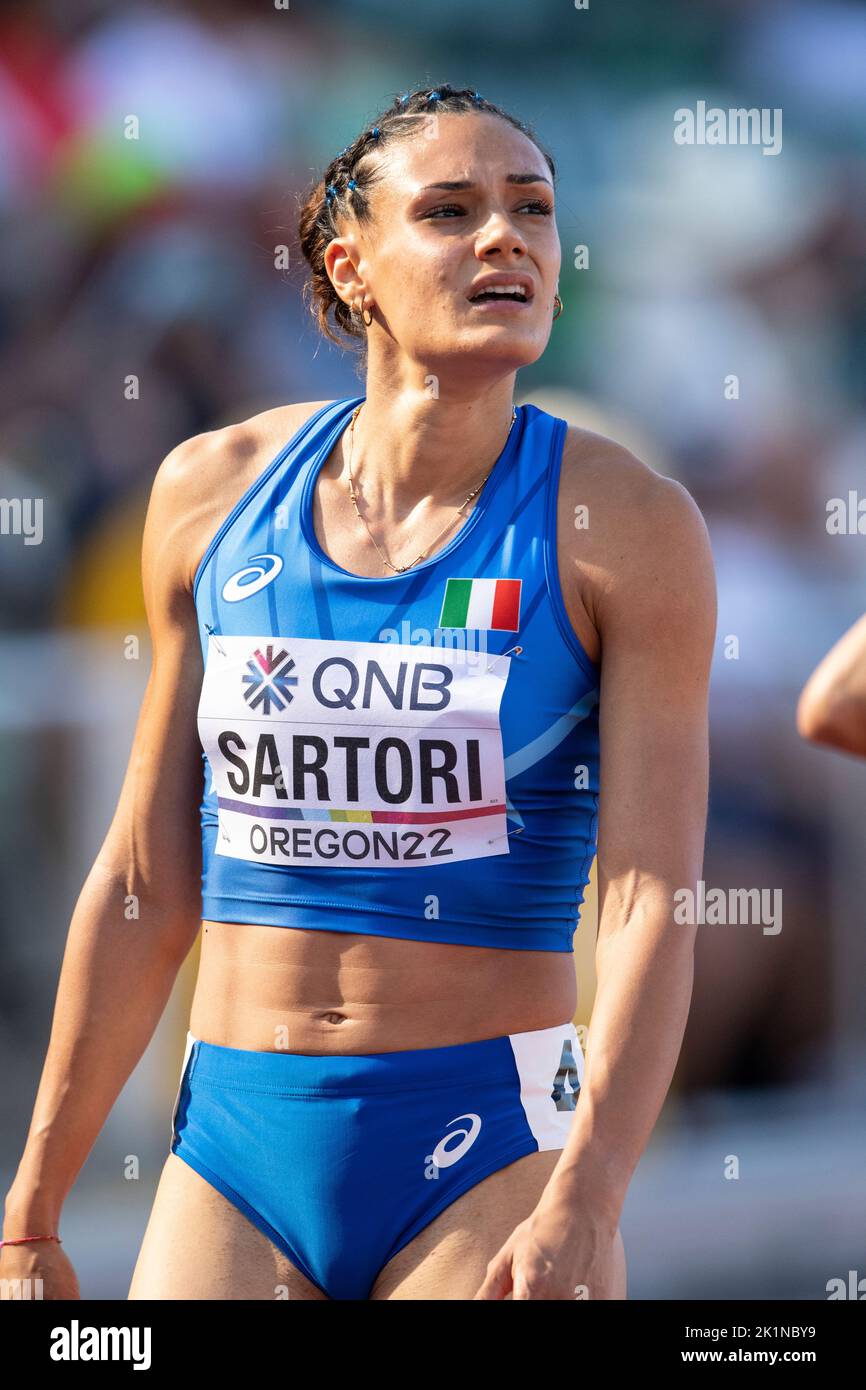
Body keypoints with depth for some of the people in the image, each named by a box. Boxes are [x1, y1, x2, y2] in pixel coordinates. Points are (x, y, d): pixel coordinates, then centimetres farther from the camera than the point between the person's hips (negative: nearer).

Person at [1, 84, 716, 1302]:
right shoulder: (214, 492, 5)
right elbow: (145, 888, 10)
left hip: (490, 1151, -3)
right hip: (236, 1148, 3)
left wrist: (582, 1209, -23)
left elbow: (654, 899, -10)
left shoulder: (621, 527, -3)